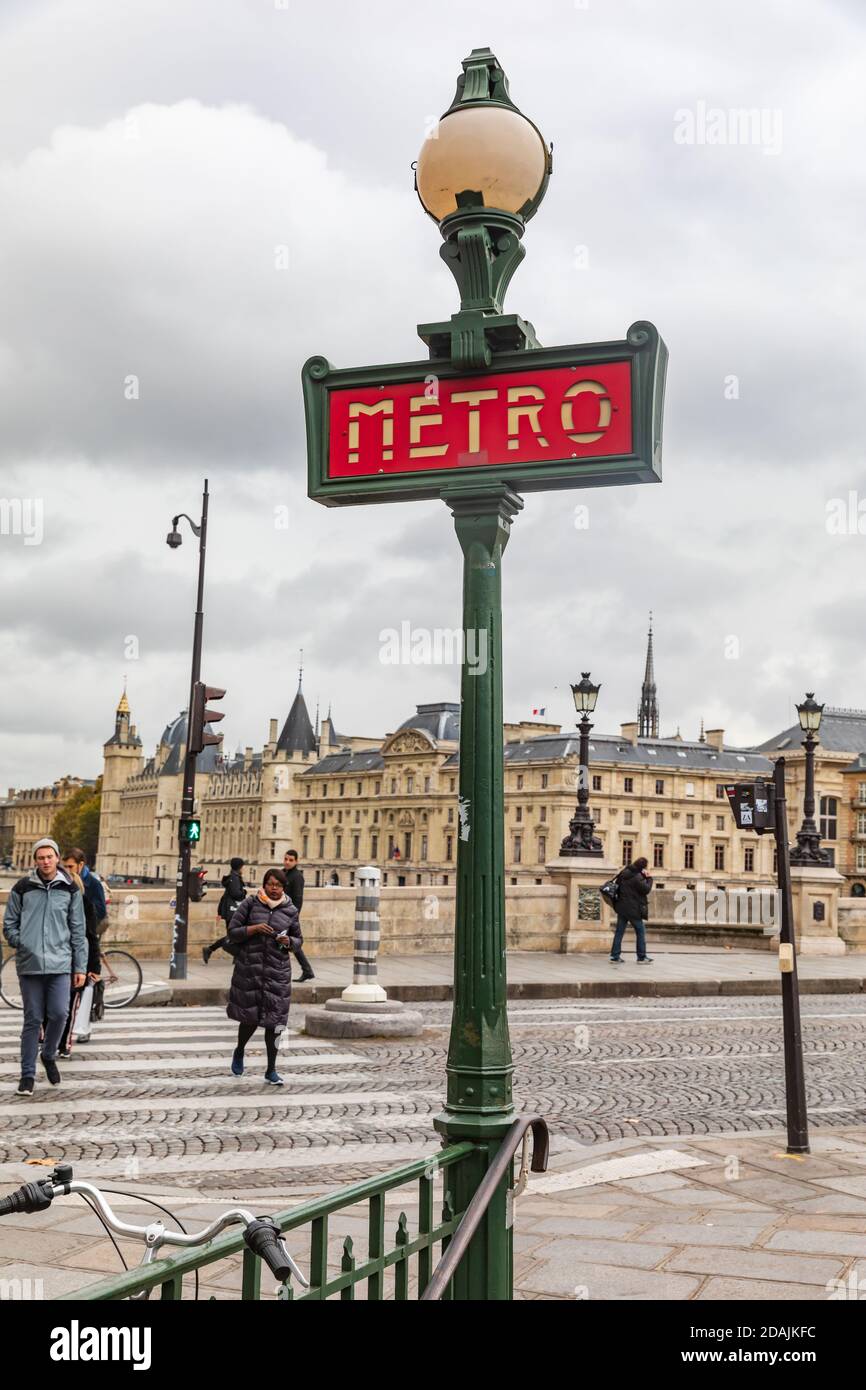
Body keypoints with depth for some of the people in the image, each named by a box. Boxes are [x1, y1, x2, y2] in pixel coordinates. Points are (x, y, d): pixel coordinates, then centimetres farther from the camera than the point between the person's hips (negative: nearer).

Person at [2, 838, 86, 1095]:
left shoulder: (69, 889, 5)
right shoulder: (22, 888, 3)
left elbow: (78, 930, 7)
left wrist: (81, 967, 5)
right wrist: (21, 944, -6)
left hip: (60, 965, 0)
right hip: (29, 965, 0)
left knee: (59, 1014, -8)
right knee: (33, 1020, 3)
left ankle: (49, 1056, 20)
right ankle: (28, 1074, 14)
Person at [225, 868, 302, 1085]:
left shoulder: (290, 910, 5)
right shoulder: (250, 903, 0)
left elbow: (298, 941, 13)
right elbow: (232, 933, 0)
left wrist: (289, 942, -9)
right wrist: (254, 928, -16)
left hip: (277, 971, 1)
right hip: (249, 967, -1)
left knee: (273, 1020, 0)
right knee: (250, 1017, 4)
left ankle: (271, 1070, 11)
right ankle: (239, 1052, 35)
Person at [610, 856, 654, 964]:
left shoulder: (624, 873, 7)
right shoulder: (637, 877, -16)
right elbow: (646, 890, -14)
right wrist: (649, 878, 1)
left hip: (621, 907, 7)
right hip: (633, 909, -7)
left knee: (619, 932, 7)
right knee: (641, 931, 6)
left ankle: (615, 956, 5)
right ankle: (642, 957, 9)